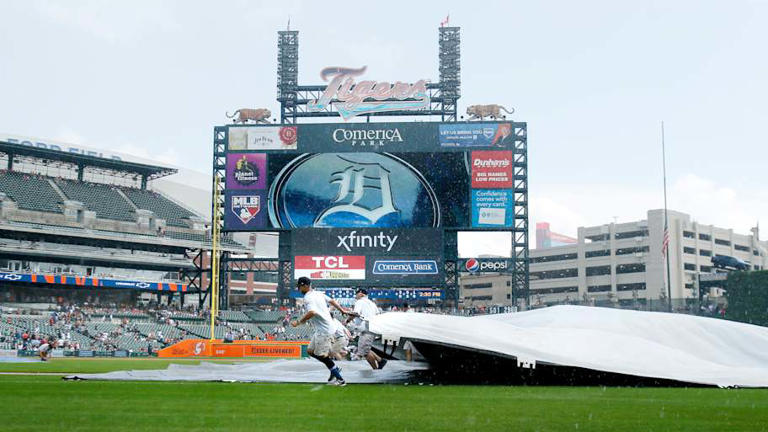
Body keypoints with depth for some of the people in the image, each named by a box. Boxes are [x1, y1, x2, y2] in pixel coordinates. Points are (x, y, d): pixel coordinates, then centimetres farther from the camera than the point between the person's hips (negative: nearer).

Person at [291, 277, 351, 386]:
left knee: (323, 355, -3)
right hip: (321, 329, 10)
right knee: (310, 351, 16)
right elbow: (331, 301, 22)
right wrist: (342, 310, 35)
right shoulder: (319, 294, 12)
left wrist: (298, 322, -28)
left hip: (323, 330, -10)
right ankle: (334, 369, 19)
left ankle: (340, 379, 3)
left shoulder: (308, 298, -17)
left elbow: (312, 312, -33)